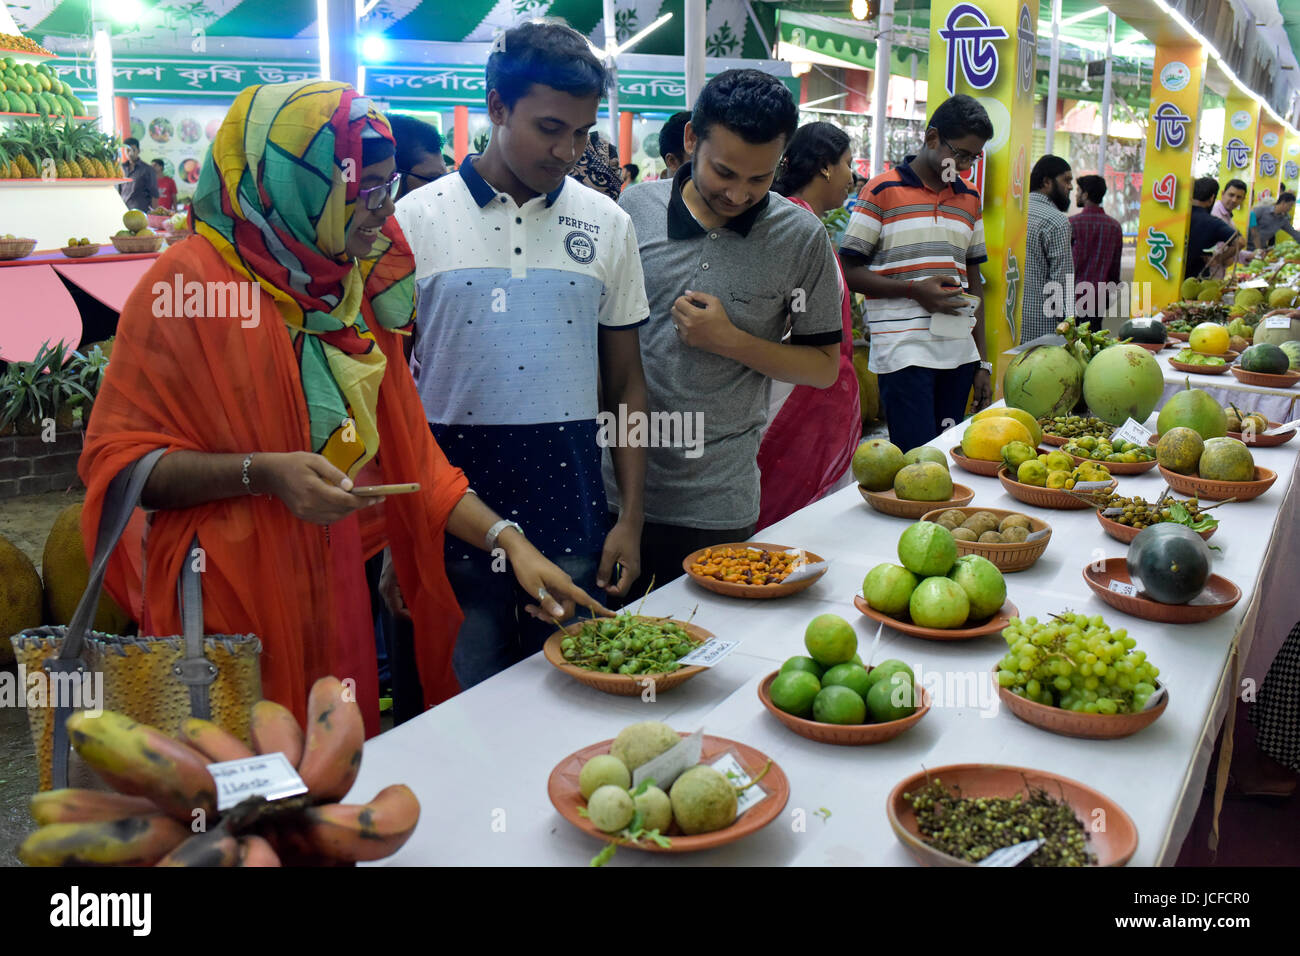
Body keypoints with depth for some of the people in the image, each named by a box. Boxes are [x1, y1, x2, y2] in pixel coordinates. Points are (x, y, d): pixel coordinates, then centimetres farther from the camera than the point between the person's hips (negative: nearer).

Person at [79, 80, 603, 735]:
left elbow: (406, 452, 6)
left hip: (334, 591, 6)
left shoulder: (359, 287, 7)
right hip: (226, 600, -5)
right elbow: (116, 460, -11)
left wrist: (509, 540, -4)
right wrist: (262, 473, -24)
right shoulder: (190, 281, -11)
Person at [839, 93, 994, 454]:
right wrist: (915, 289, -15)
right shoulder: (882, 191, -1)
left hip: (960, 353, 6)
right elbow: (849, 272, -4)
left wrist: (982, 362, 15)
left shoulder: (970, 200, 17)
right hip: (904, 353, -6)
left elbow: (974, 282, 20)